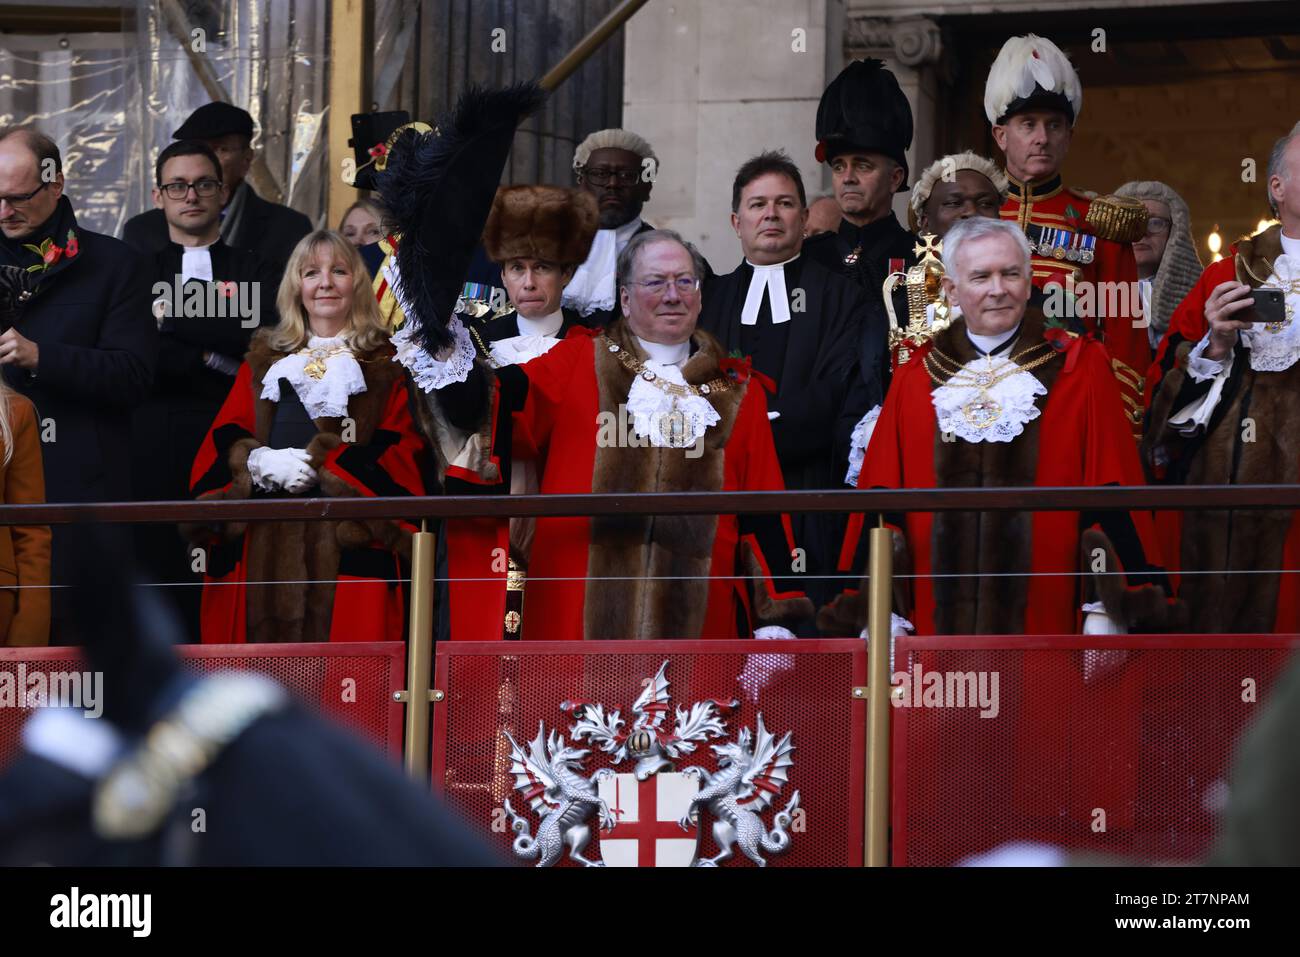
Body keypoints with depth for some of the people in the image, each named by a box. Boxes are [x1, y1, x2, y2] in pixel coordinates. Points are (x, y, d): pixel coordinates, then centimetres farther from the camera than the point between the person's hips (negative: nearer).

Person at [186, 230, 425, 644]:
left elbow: (401, 450, -1)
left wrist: (319, 464, -12)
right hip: (266, 543, 2)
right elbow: (224, 441, 11)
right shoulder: (265, 360, 19)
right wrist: (262, 462, -12)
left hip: (350, 543, -2)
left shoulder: (385, 365, 10)